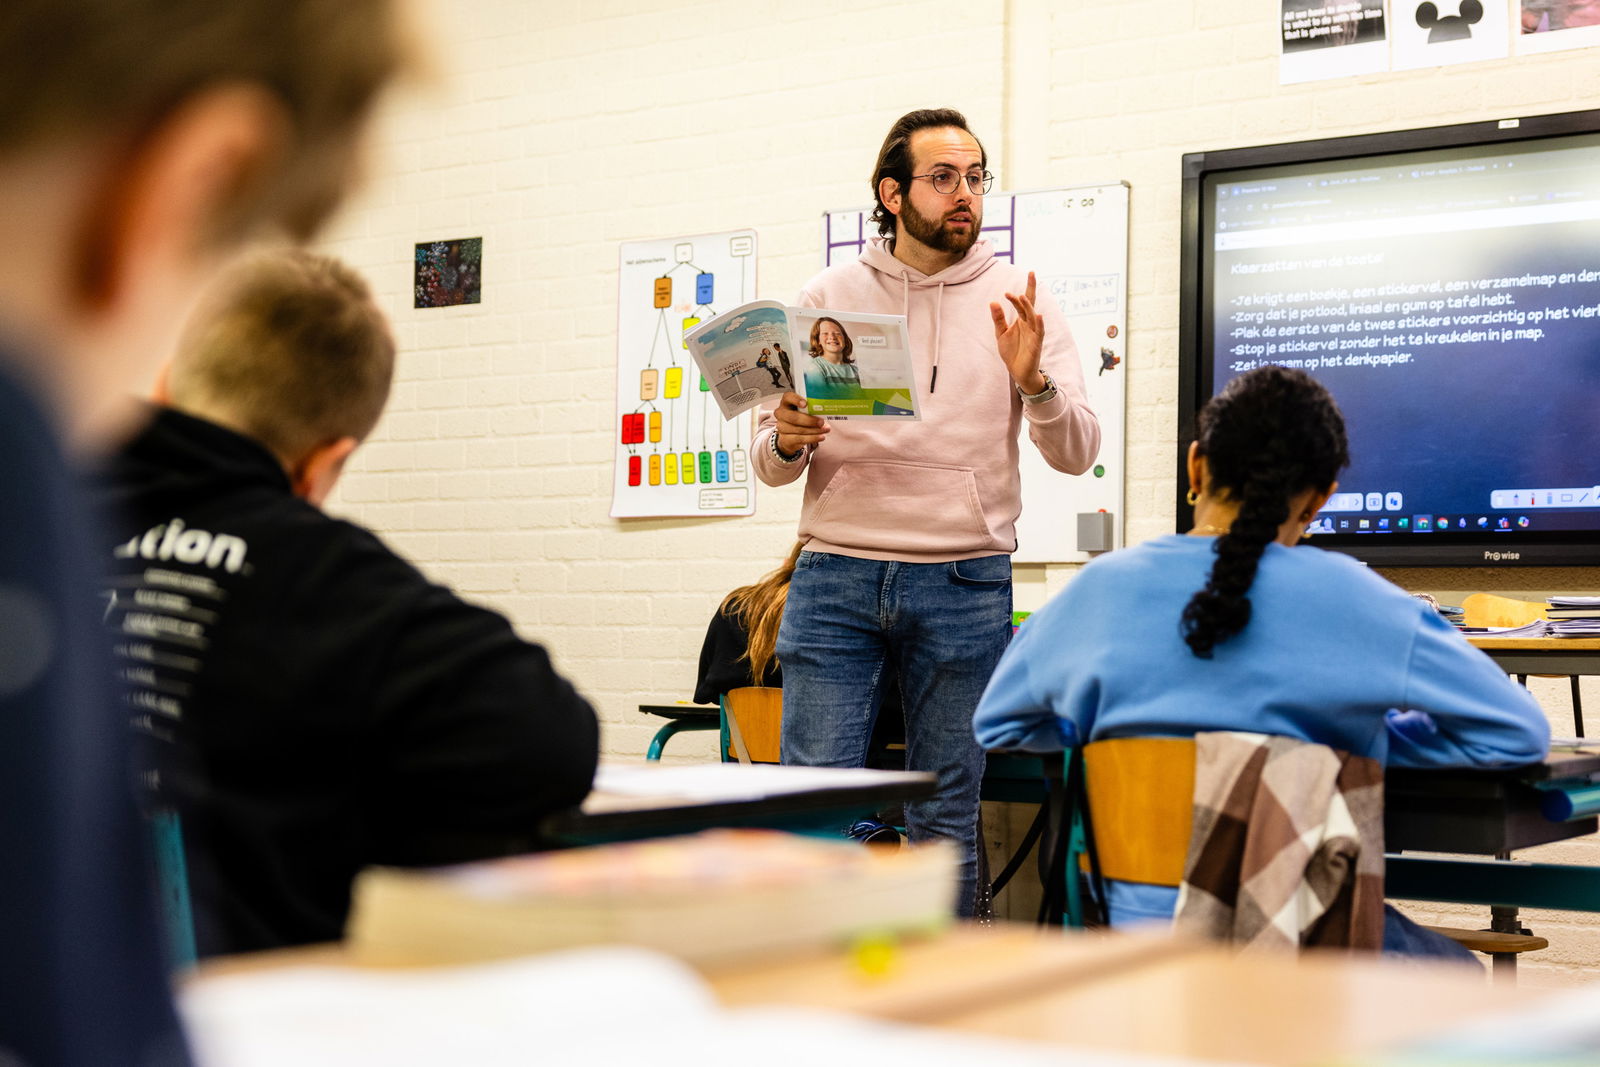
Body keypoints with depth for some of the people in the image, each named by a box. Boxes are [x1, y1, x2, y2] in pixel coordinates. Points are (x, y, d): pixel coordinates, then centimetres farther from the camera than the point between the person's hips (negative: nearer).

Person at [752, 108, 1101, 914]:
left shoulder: (1016, 302, 6)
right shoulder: (829, 298, 9)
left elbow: (1076, 454, 0)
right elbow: (768, 460, 12)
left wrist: (1034, 380, -19)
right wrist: (785, 442, -12)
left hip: (963, 584, 0)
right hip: (836, 578, 0)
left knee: (946, 819, 6)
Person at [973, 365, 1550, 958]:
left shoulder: (1102, 586, -2)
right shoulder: (1344, 597, -10)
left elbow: (995, 723, 15)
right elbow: (1519, 730, -3)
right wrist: (1361, 737, 7)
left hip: (1128, 927, 4)